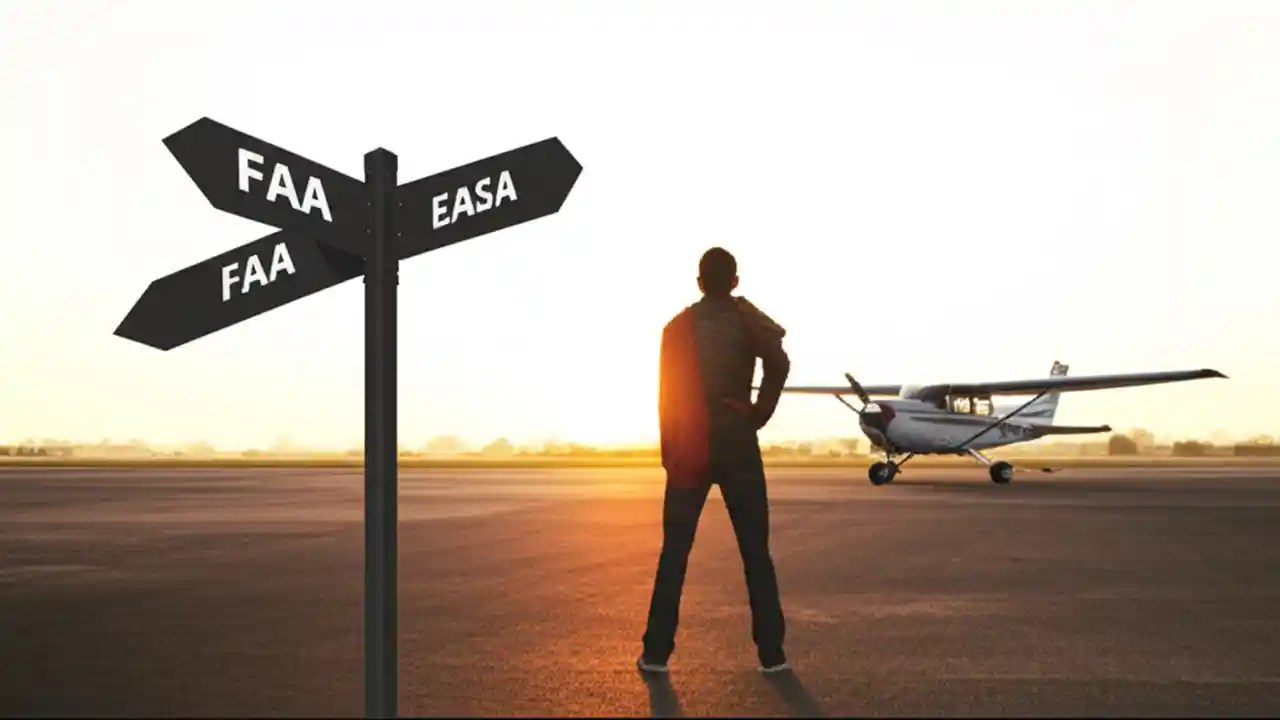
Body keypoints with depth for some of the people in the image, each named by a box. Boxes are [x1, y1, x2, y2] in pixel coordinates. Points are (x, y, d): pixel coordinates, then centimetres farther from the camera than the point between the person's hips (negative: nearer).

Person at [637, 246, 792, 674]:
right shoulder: (745, 318, 0)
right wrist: (759, 414, -7)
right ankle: (771, 652, 5)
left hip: (690, 449, 2)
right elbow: (778, 364, -19)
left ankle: (656, 651, 5)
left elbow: (666, 395, 5)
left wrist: (669, 453, 10)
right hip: (737, 445, -1)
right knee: (756, 552, 5)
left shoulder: (677, 327, 7)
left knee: (674, 552, 6)